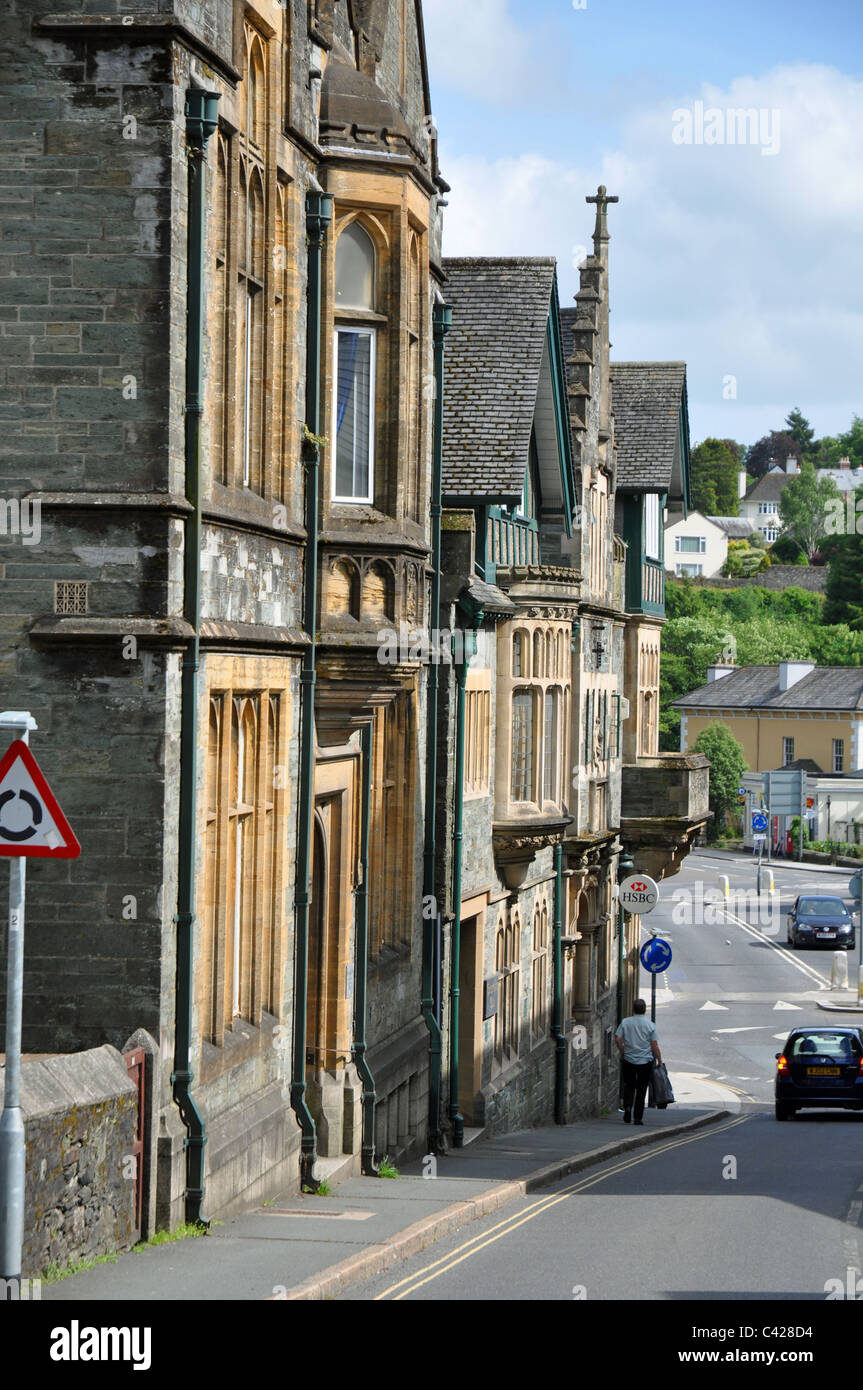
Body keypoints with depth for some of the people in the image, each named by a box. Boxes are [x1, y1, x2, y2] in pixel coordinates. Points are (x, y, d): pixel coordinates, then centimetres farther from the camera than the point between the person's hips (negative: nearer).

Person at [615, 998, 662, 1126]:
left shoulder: (625, 1022, -1)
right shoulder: (650, 1025, -4)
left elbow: (618, 1039, -6)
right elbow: (655, 1045, -6)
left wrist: (622, 1053, 9)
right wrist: (659, 1061, 4)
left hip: (628, 1059, 1)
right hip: (645, 1061, -1)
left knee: (629, 1086, 16)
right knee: (641, 1089, 6)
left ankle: (627, 1107, -8)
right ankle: (638, 1117, 5)